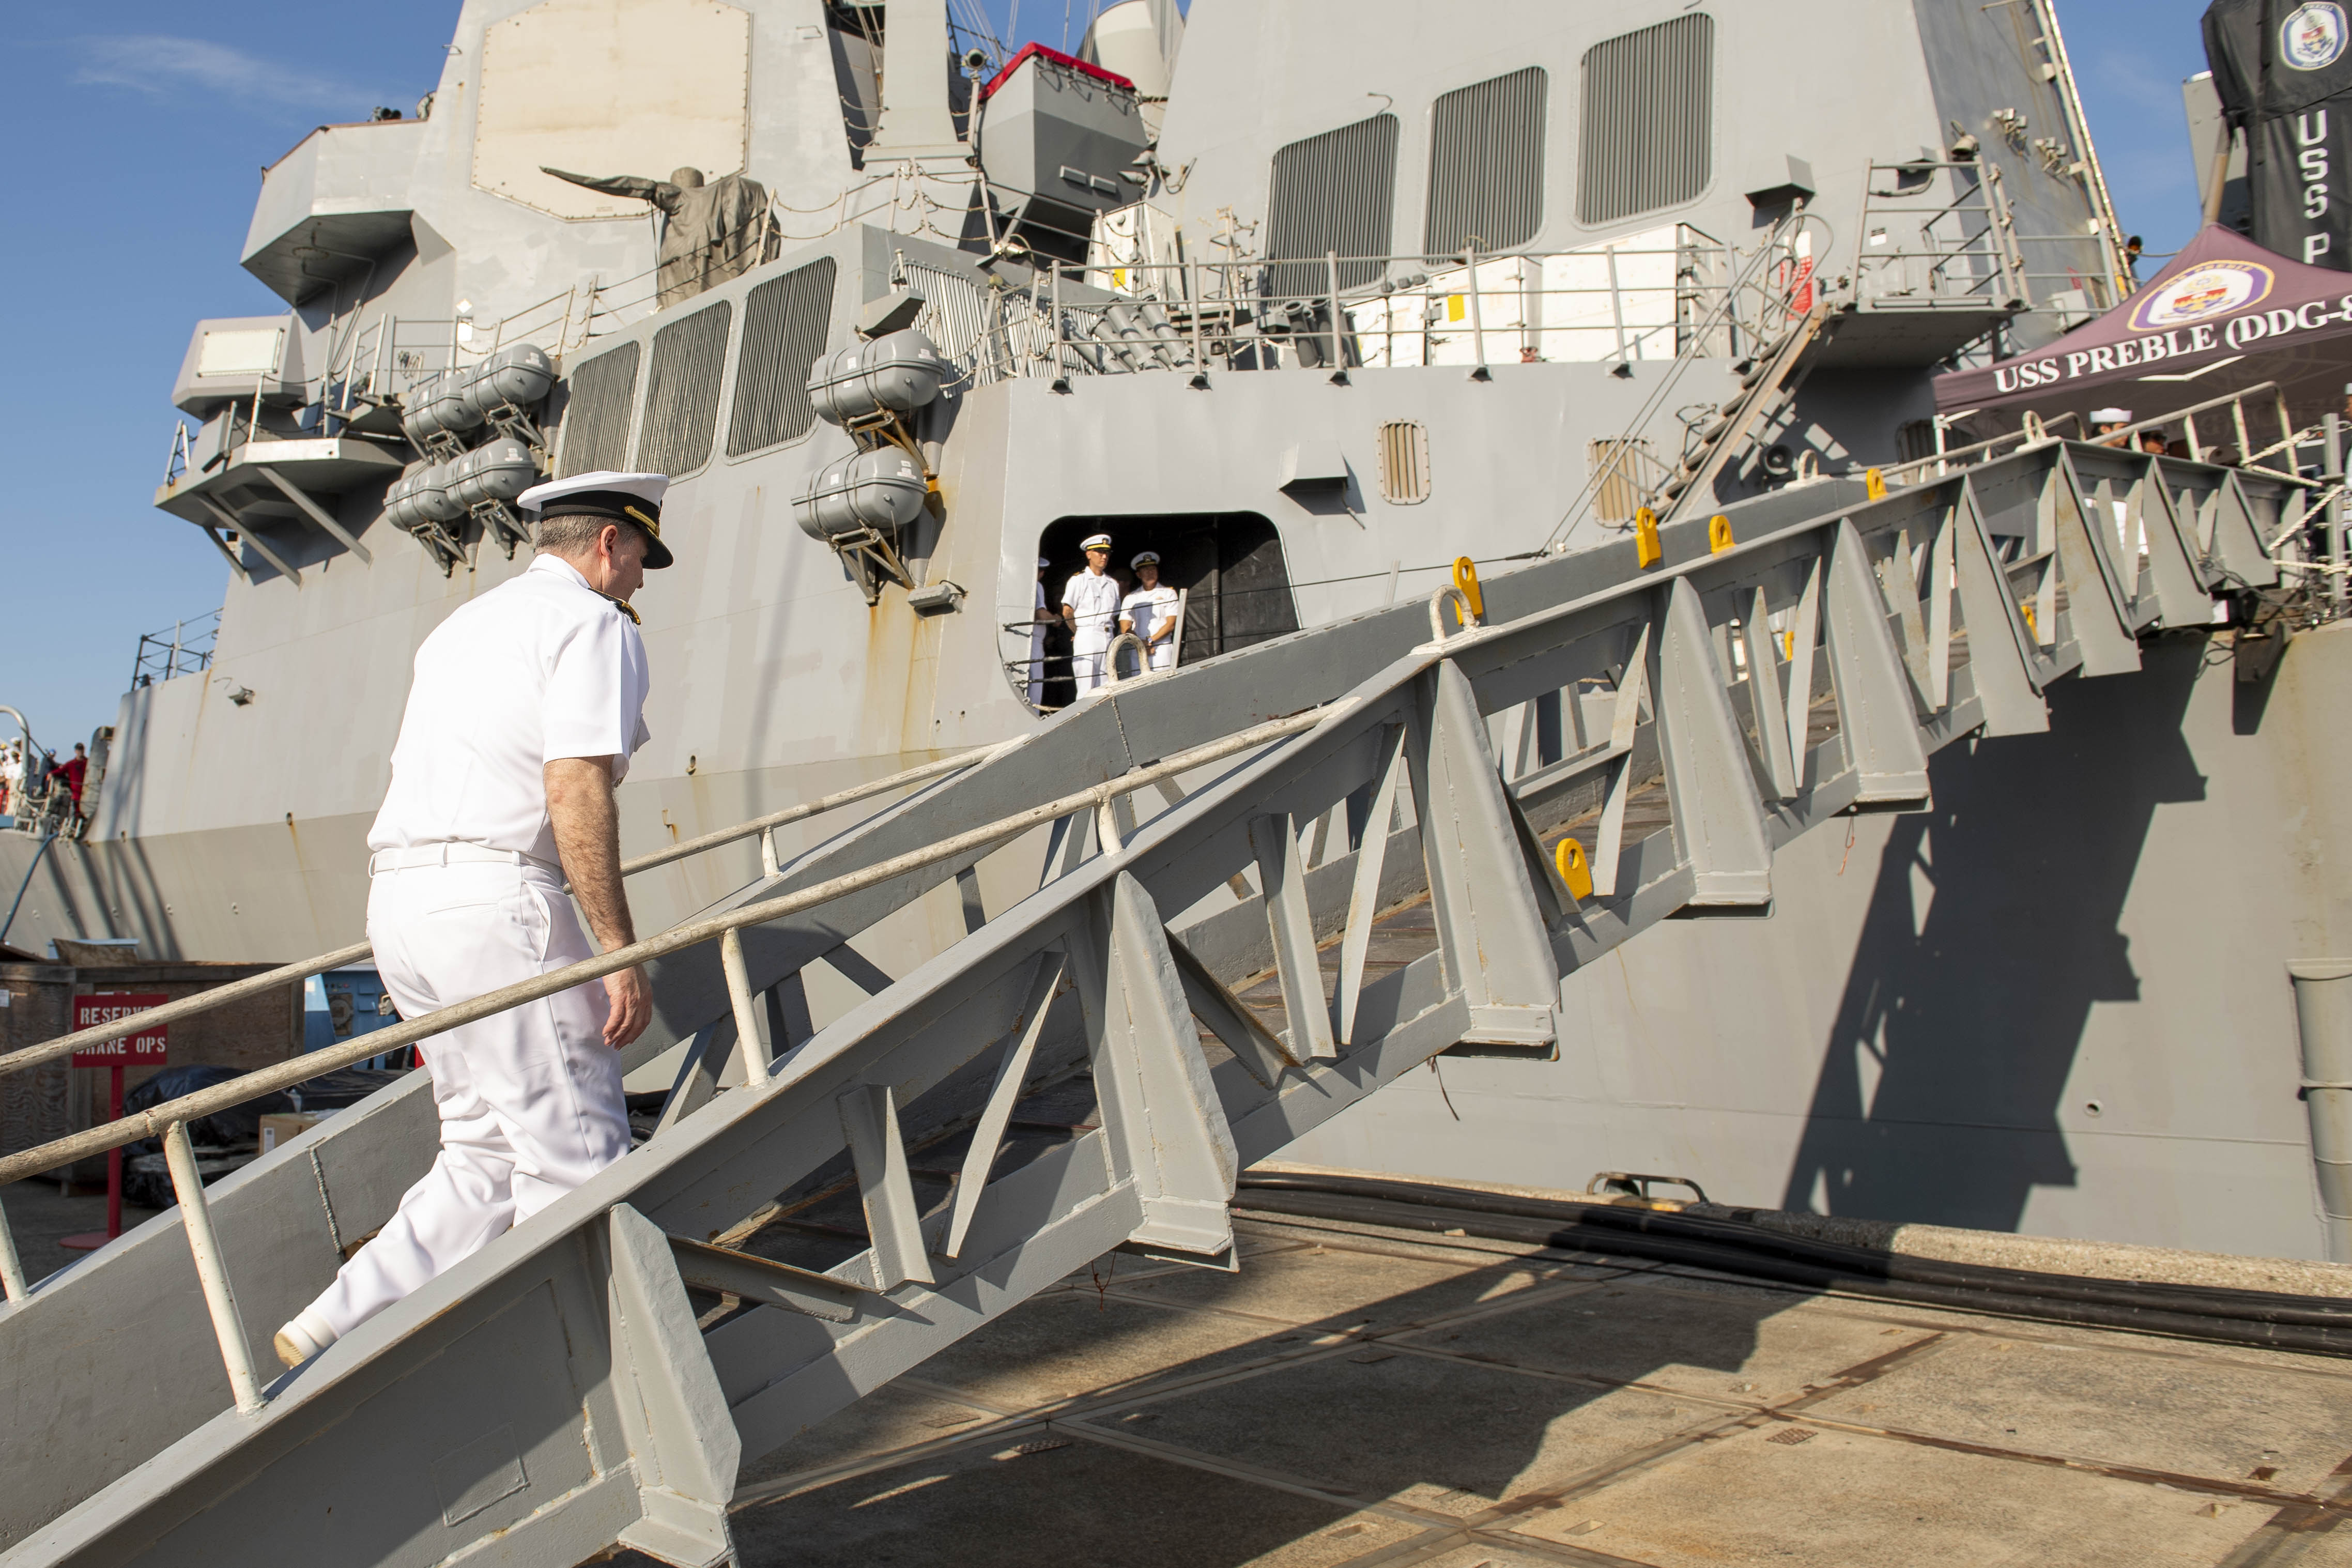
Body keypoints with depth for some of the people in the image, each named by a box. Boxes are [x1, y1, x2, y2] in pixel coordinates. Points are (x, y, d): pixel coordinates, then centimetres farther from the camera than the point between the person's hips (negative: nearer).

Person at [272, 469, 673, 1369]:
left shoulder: (463, 626, 26)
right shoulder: (593, 624, -2)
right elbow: (576, 792, -16)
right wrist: (621, 952, -16)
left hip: (398, 891, 9)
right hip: (495, 897, -9)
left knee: (488, 1155, 14)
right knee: (577, 1156, -3)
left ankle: (334, 1328, 11)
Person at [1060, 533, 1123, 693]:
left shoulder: (1113, 583, 17)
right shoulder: (1078, 580, 2)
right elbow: (1067, 611, -3)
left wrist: (1107, 630, 10)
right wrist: (1078, 633, 3)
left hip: (1107, 637, 5)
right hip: (1086, 637, -5)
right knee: (1086, 688, -9)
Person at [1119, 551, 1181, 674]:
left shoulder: (1168, 593, 13)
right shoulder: (1131, 598, 17)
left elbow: (1170, 625, 4)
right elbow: (1125, 628, 8)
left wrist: (1151, 641, -8)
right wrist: (1141, 645, -8)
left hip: (1162, 648, -2)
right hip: (1137, 649, 2)